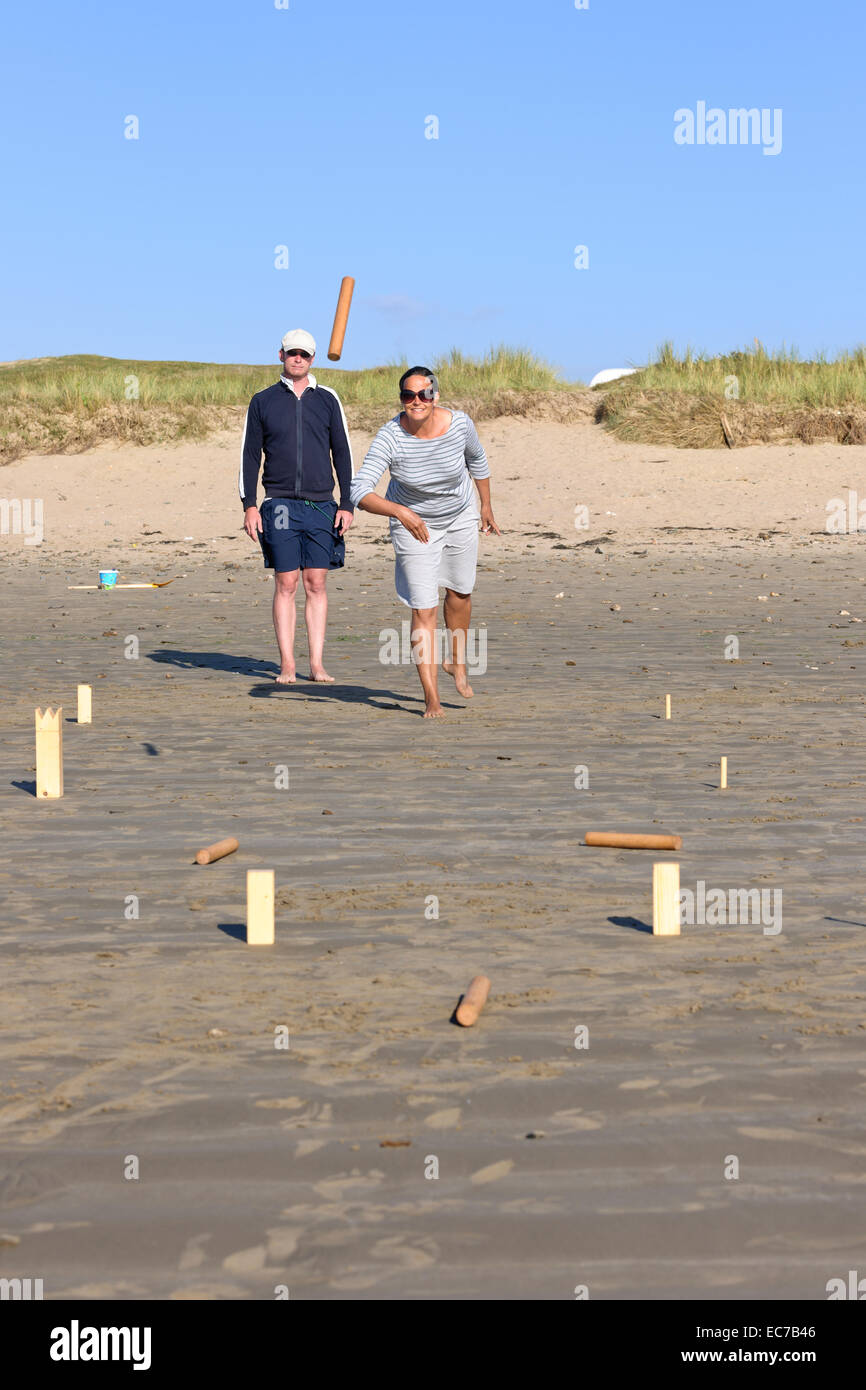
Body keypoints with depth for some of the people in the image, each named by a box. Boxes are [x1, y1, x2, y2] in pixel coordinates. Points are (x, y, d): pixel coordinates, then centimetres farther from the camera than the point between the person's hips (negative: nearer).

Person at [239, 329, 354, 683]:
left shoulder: (327, 399, 10)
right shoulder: (263, 401, 7)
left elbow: (342, 454, 10)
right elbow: (249, 455, 7)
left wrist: (347, 505, 3)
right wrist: (249, 505, -2)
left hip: (321, 506, 1)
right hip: (280, 505, -1)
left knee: (316, 584, 0)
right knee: (286, 584, -3)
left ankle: (317, 664, 3)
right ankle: (287, 665, 1)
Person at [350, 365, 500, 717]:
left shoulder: (459, 424, -22)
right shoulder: (391, 437, -30)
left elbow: (476, 459, 2)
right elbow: (359, 491, -37)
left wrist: (487, 506, 12)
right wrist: (400, 512, -52)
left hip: (460, 516, 3)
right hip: (413, 523, -3)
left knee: (460, 592, 17)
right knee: (423, 609, -7)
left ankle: (457, 662, 44)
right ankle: (431, 697, -1)